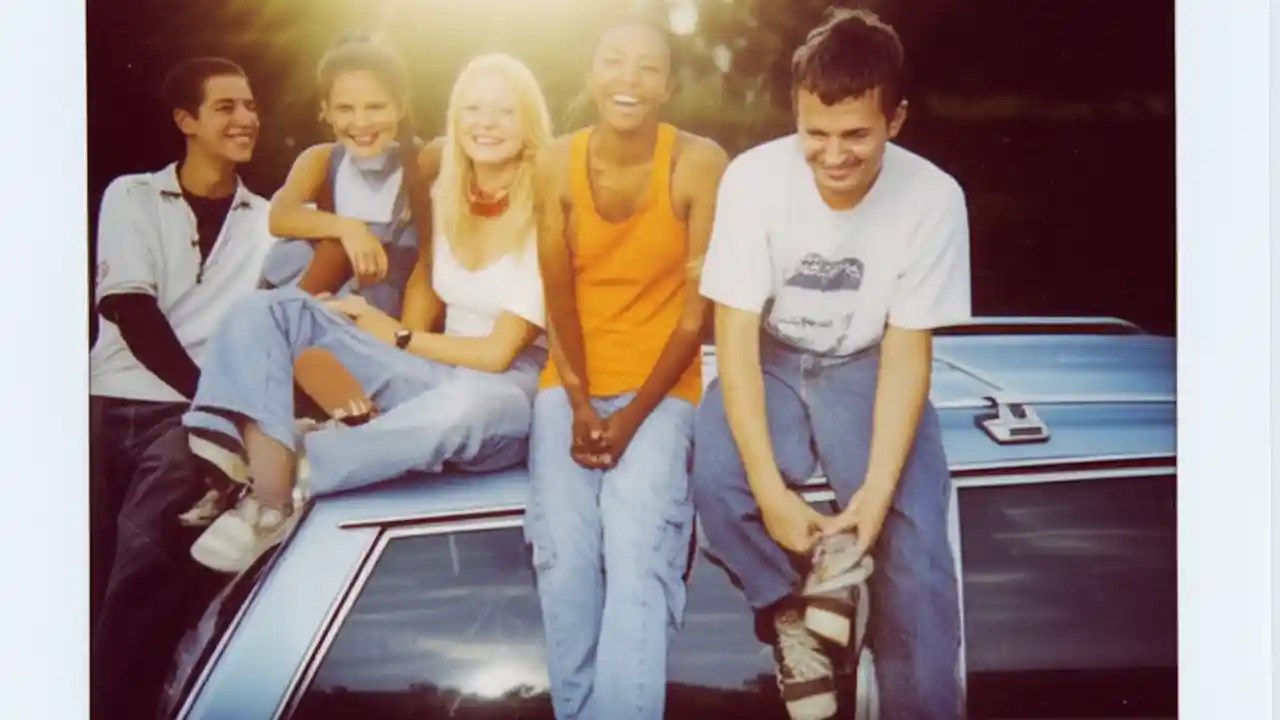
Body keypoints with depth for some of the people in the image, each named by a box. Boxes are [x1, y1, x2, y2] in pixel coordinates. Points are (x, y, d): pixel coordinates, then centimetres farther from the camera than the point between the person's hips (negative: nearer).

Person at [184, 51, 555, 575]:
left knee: (463, 404, -46)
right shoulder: (446, 197, 10)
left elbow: (499, 352, -12)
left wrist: (398, 339, -6)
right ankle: (266, 491, -36)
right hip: (440, 375, 6)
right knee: (272, 310, -12)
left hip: (514, 391, -6)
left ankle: (289, 473, -31)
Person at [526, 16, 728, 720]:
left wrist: (634, 415, -13)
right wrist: (579, 405, -11)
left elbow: (696, 308, -9)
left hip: (662, 386, -2)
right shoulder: (558, 163, -2)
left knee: (638, 550, -23)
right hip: (570, 383, 2)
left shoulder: (700, 163, -10)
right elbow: (558, 296, 0)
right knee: (564, 552, -17)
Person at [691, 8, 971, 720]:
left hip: (866, 368, 0)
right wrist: (771, 489, -28)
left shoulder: (934, 198, -19)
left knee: (916, 539, -21)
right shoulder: (754, 176, -20)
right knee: (715, 479, -29)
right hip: (773, 363, 0)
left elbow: (906, 353, -13)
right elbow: (737, 335, -19)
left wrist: (879, 487, -26)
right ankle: (794, 607, -2)